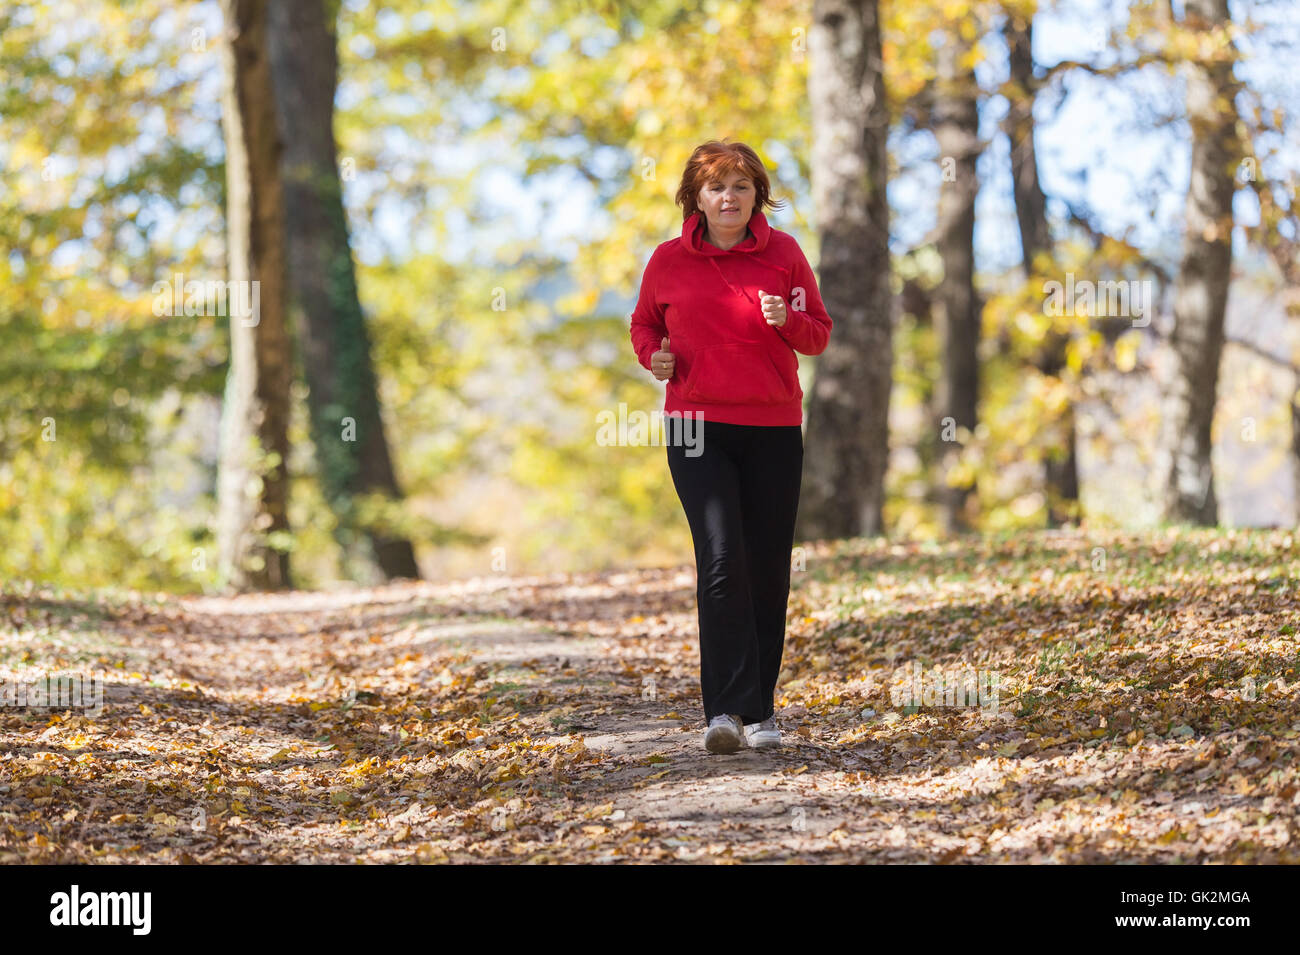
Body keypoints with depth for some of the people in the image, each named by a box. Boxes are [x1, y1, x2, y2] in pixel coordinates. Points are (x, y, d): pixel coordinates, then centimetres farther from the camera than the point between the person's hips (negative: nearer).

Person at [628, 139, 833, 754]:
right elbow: (644, 323, 18)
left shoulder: (783, 253, 3)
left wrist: (787, 321, -13)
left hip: (774, 428, 1)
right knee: (721, 558, -16)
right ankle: (726, 710, -19)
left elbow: (819, 334, 8)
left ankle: (761, 709, 18)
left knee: (767, 568, 5)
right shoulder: (669, 261, 3)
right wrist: (654, 356, -3)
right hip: (697, 428, -1)